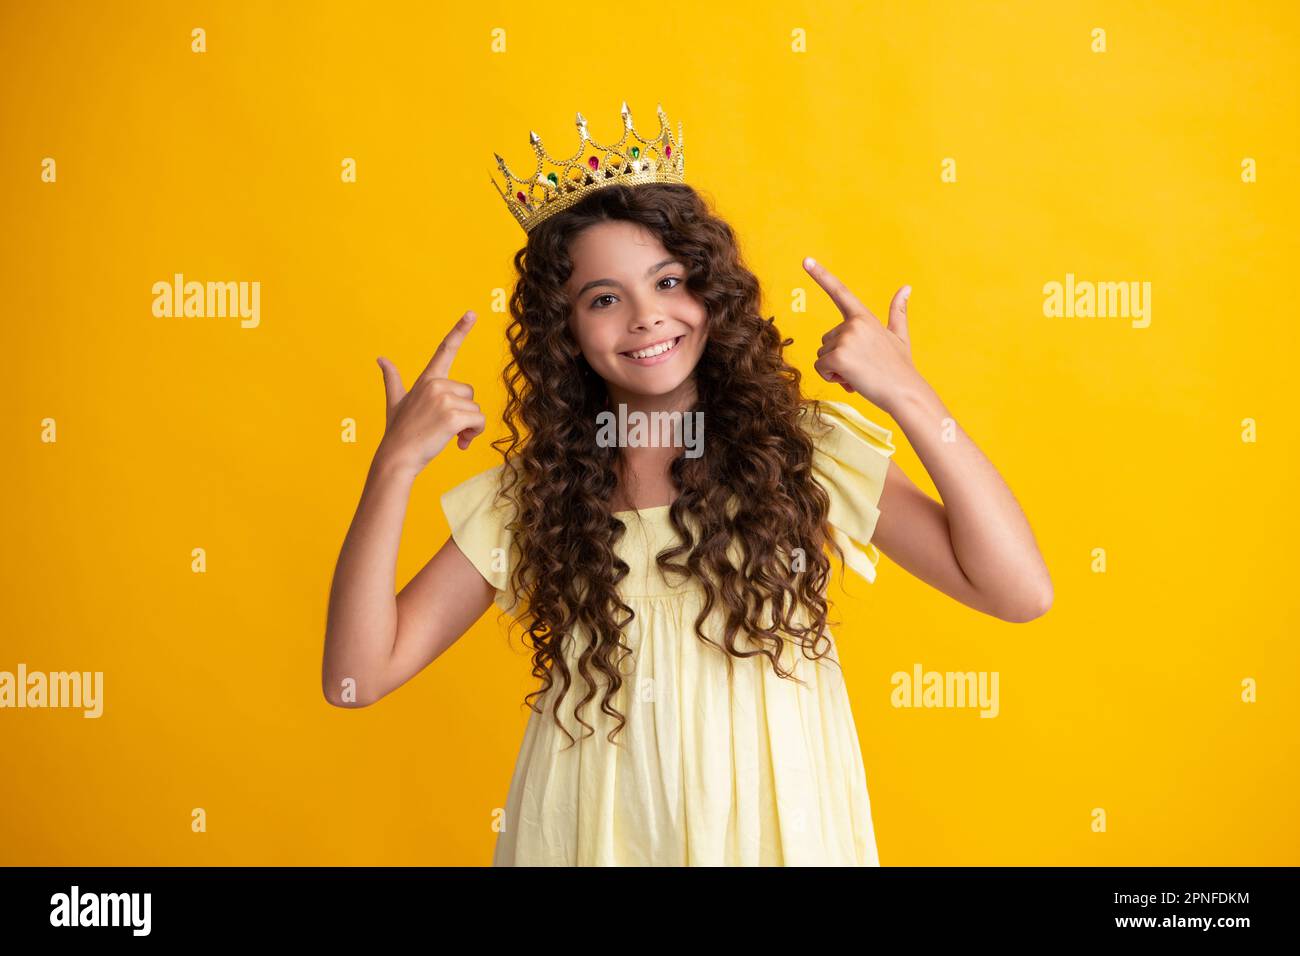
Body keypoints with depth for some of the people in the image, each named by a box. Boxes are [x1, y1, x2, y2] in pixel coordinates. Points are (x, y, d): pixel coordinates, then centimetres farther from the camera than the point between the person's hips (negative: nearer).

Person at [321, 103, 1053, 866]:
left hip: (777, 824, 0)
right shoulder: (528, 498, -5)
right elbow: (355, 677, -10)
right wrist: (396, 463, -18)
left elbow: (1020, 592, -15)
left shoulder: (810, 450, -8)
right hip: (597, 832, 1)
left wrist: (909, 398, -21)